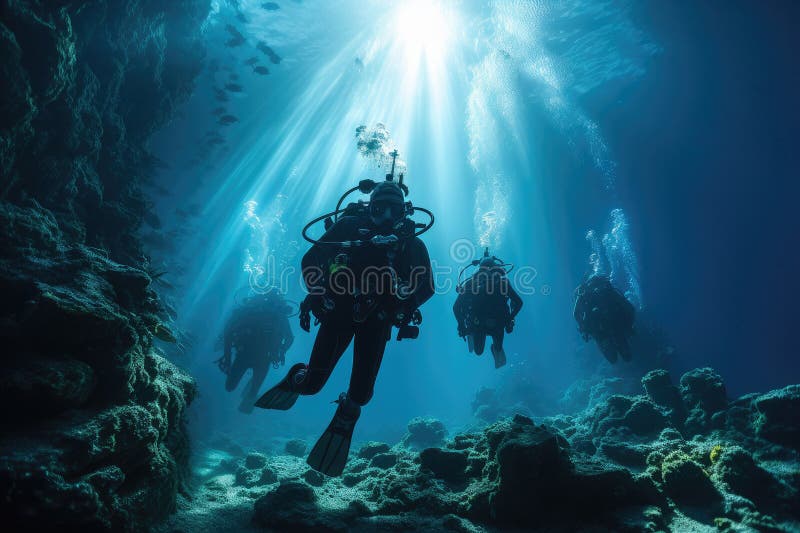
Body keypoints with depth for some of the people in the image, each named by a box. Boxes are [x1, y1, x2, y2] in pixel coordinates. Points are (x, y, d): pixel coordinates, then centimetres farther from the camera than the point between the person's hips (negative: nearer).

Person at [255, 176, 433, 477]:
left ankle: (345, 419, 29)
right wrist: (316, 294, -16)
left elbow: (427, 285, -3)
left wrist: (405, 306, -21)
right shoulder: (350, 225, 1)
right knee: (312, 383, -6)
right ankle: (297, 379, 33)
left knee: (362, 392, -7)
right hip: (339, 308, 0)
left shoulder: (411, 242, 3)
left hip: (377, 318, 1)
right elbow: (310, 260, -1)